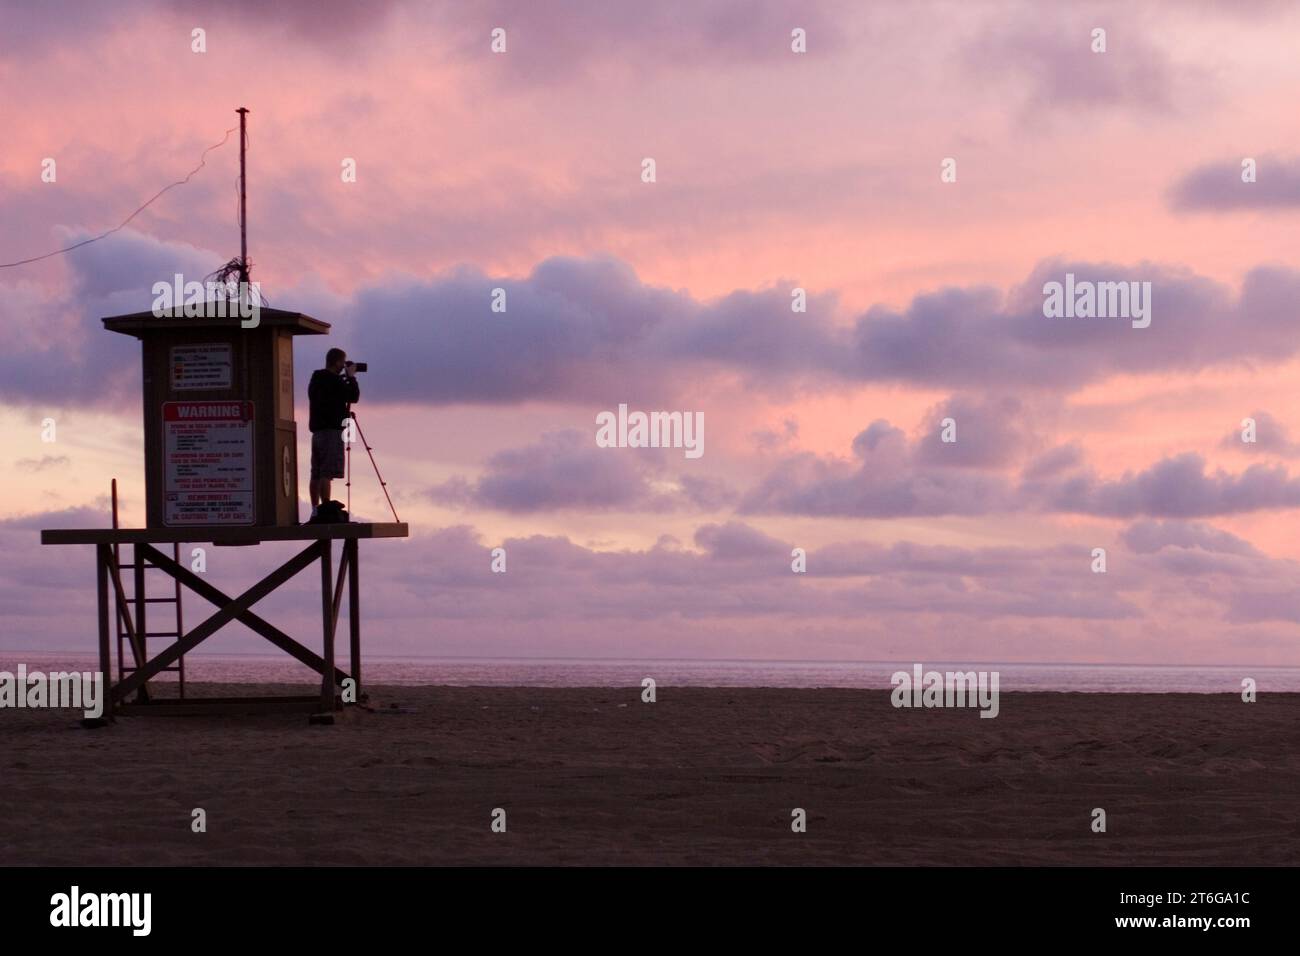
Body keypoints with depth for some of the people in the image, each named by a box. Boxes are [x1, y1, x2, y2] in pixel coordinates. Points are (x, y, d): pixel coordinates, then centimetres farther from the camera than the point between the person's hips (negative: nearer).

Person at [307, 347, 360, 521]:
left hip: (317, 430, 9)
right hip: (331, 430, -9)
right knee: (326, 473, -11)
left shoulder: (316, 380, 16)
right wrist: (351, 377, 4)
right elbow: (353, 396, -9)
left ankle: (315, 510, 7)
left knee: (316, 474, 7)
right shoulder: (334, 380, -12)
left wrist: (346, 378, 21)